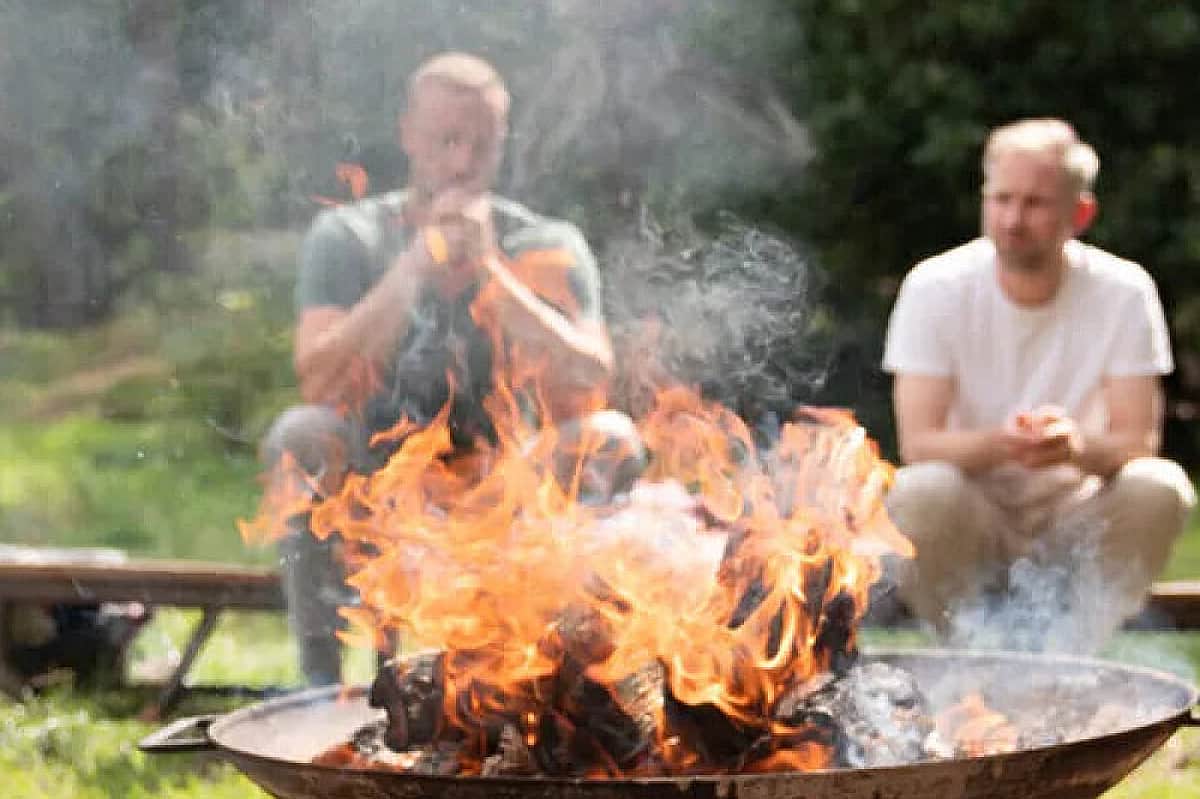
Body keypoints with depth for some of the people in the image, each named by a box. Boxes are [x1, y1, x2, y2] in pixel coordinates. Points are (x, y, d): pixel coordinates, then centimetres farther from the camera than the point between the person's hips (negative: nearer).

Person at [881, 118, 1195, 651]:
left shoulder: (1123, 292, -9)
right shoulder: (935, 287, -11)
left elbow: (1140, 442, -13)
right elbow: (916, 442, -16)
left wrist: (1079, 447, -37)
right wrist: (997, 444, -38)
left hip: (1075, 519, 1)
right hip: (973, 520, -1)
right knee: (919, 493, -34)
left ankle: (1064, 651, -11)